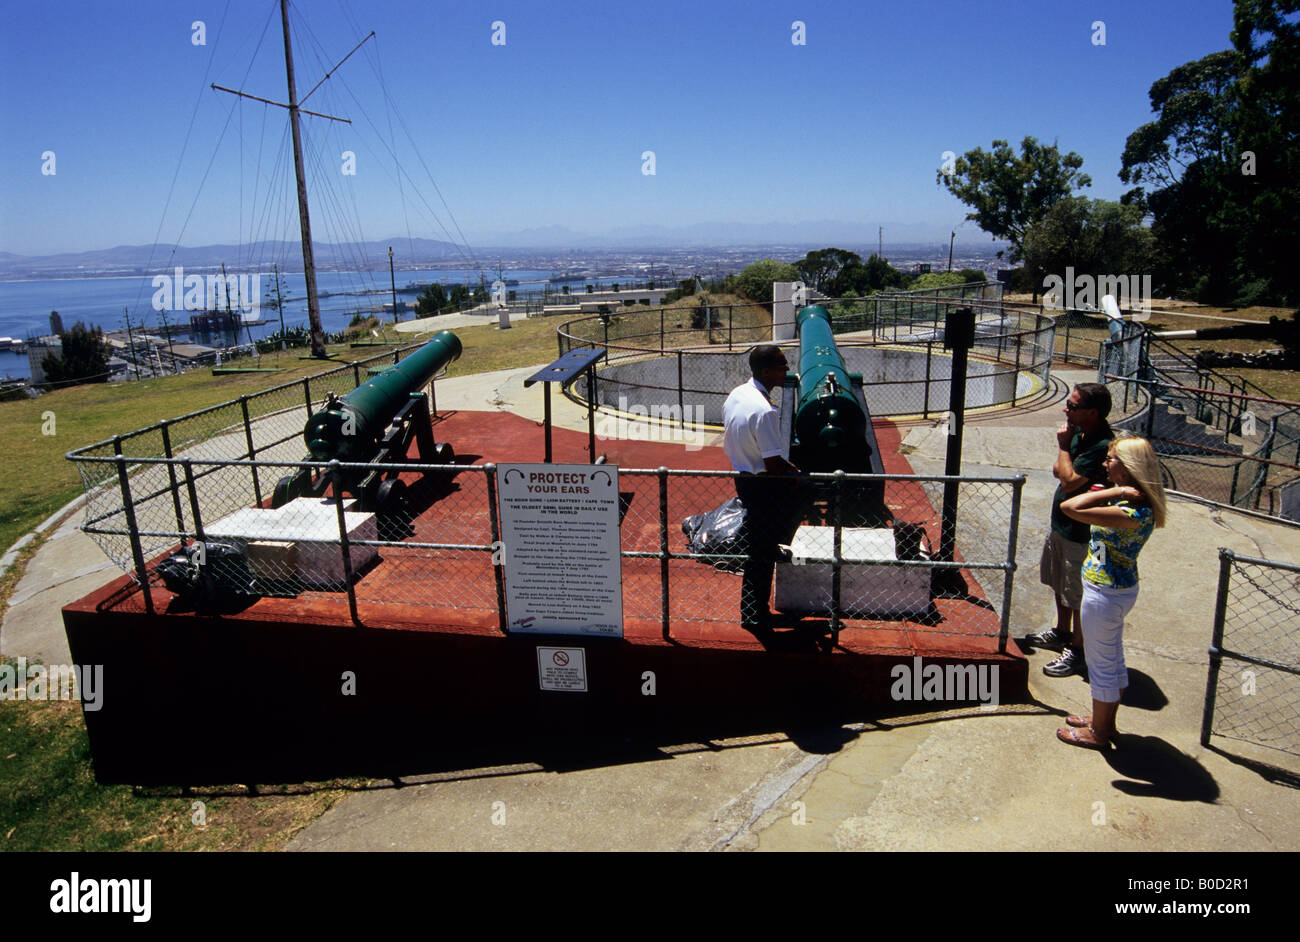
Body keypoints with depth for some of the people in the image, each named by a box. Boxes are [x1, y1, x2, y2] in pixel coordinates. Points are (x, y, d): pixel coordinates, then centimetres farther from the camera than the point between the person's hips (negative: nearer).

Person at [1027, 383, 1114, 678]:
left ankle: (1078, 653, 18)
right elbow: (1058, 471, 11)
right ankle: (1062, 633, 43)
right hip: (1060, 523, 10)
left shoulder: (1103, 446, -26)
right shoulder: (1078, 432, 3)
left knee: (1077, 595, 4)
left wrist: (1063, 446, -20)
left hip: (1080, 533, -10)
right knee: (1059, 585, 24)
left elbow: (1069, 482, -29)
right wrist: (1066, 471, -11)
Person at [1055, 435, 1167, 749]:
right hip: (1117, 589, 10)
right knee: (1113, 658, 23)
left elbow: (1070, 508, -39)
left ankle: (1098, 733, 26)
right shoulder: (1130, 500, 0)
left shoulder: (1133, 513, -29)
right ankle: (1104, 722, 42)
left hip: (1106, 593, -10)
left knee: (1101, 663, 8)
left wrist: (1115, 492, -30)